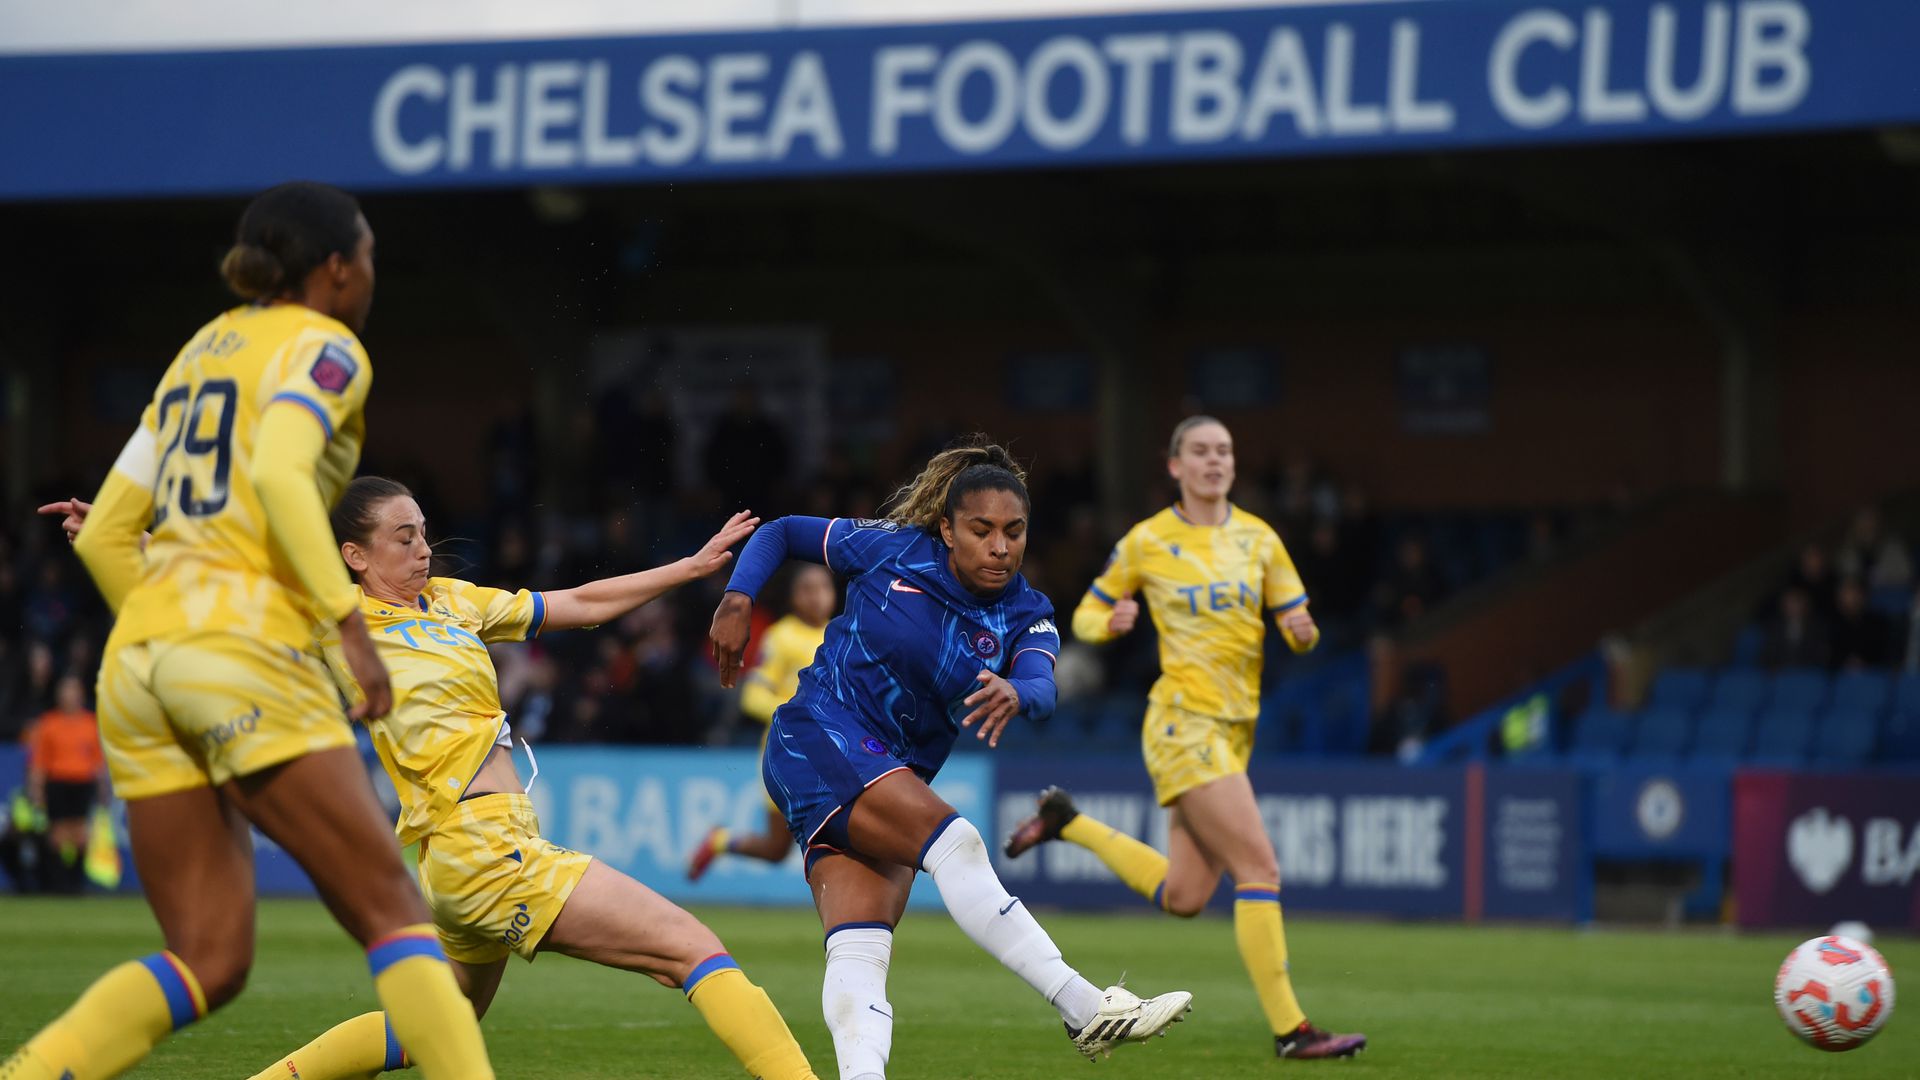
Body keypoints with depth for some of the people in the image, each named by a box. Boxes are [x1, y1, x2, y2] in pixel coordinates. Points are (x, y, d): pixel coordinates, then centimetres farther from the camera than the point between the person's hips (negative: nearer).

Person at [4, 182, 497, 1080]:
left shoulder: (200, 351, 24)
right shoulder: (323, 347, 2)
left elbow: (103, 534, 23)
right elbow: (278, 474, -19)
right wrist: (349, 621, -20)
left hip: (136, 659, 7)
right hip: (248, 644, -7)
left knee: (208, 962, 4)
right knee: (391, 914, -6)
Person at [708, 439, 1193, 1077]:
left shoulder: (1026, 618, 3)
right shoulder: (893, 551, -3)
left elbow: (1042, 688, -18)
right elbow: (781, 534, 9)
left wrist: (1016, 695, -42)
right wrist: (737, 601, -8)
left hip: (896, 777, 5)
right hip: (817, 738, -5)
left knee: (861, 951, -14)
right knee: (954, 842, -25)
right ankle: (1085, 1011, -29)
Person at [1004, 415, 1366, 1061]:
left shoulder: (1257, 538, 9)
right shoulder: (1146, 542, -2)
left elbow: (1296, 627, 10)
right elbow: (1085, 616, 7)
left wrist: (1303, 630, -13)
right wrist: (1112, 621, -15)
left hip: (1233, 728, 6)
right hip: (1185, 722, -6)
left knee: (1183, 899, 9)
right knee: (1259, 867, -16)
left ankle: (1067, 822, 28)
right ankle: (1289, 1030, -13)